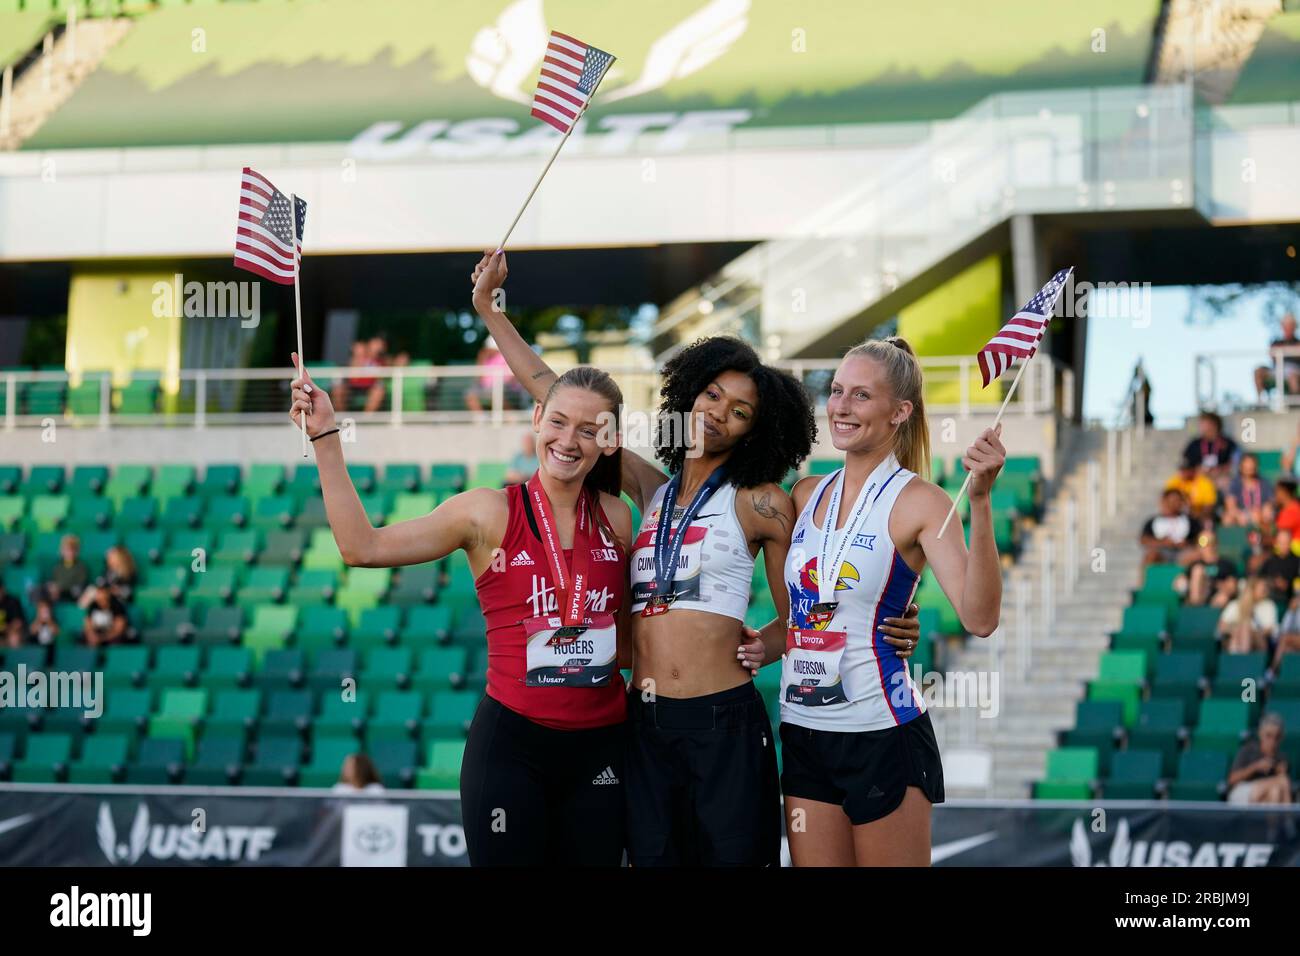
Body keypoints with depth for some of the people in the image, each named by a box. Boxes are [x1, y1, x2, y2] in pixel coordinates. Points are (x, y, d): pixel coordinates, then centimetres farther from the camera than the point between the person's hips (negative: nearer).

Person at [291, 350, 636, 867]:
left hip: (600, 745, 4)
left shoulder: (616, 517, 6)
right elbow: (363, 547, -11)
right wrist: (326, 437, -12)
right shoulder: (490, 512, -5)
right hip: (512, 744, -3)